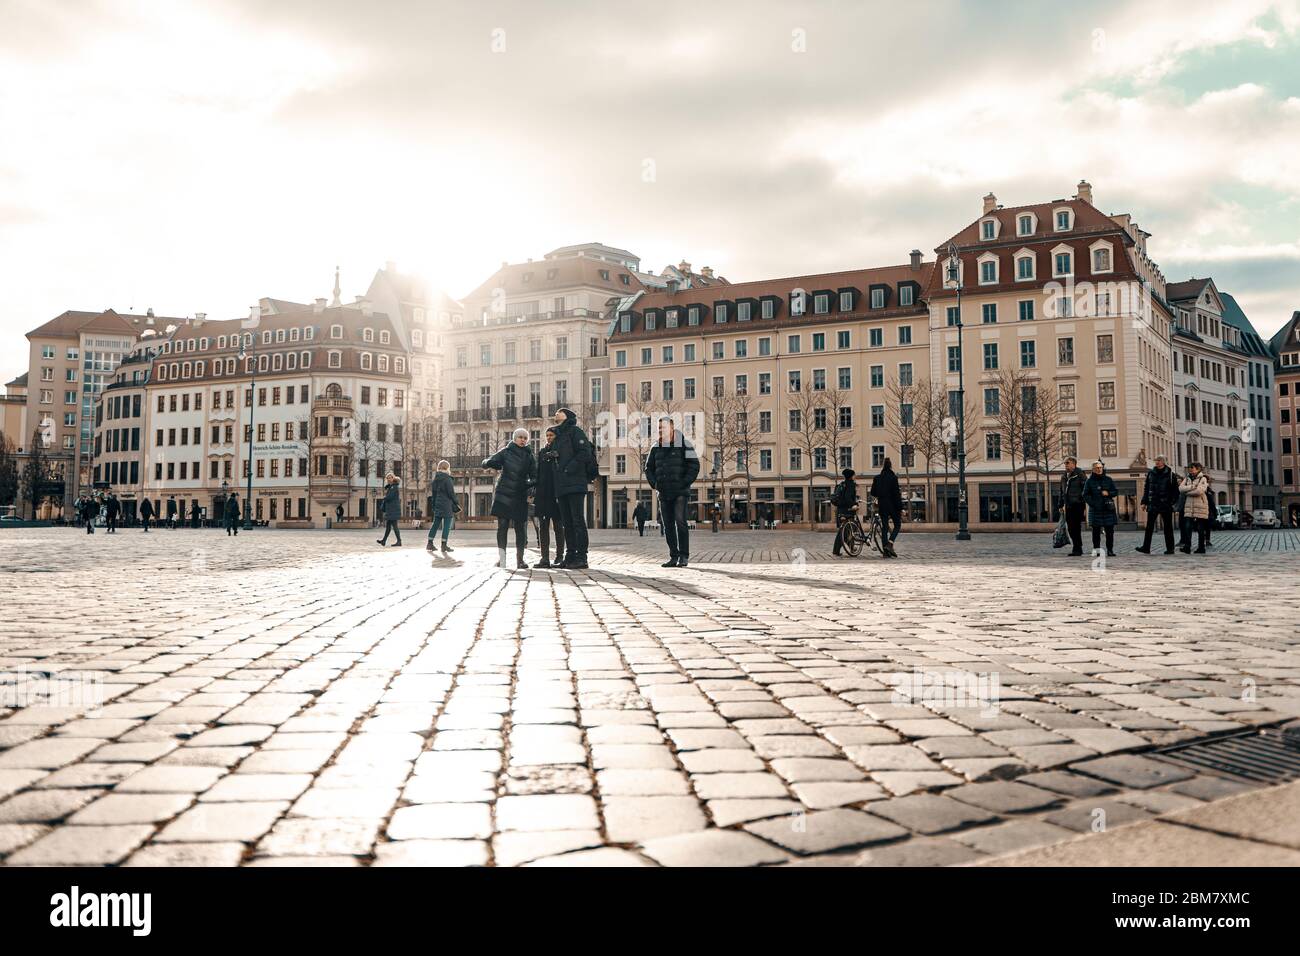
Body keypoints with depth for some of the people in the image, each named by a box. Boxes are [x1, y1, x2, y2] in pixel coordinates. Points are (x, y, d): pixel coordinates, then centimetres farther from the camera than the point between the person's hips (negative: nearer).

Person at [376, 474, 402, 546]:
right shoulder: (389, 487, 18)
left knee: (394, 525, -9)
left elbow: (389, 497, -17)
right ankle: (384, 541, 17)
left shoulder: (394, 487, -11)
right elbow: (386, 498, 18)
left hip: (393, 509, -9)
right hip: (389, 510, 9)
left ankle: (399, 541, -7)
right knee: (388, 525, 12)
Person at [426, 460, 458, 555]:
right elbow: (451, 493, -12)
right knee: (447, 525, -3)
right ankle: (444, 545, -5)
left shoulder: (435, 479, 11)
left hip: (438, 505, 7)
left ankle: (430, 543, 13)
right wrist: (457, 504, -2)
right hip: (447, 506, -7)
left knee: (435, 524, 13)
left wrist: (433, 505, 21)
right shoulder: (447, 479, -11)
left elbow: (433, 494, 15)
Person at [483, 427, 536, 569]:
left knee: (520, 528, -1)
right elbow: (486, 463, 0)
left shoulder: (529, 456, 10)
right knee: (502, 526, -6)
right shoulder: (506, 452, 5)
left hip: (520, 497, 2)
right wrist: (492, 463, -23)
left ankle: (519, 559, 5)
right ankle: (502, 559, -5)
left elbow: (535, 477, 8)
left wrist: (529, 483, -14)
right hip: (503, 495, -2)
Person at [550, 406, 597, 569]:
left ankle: (581, 557, -10)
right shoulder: (558, 435, 25)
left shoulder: (575, 431, 0)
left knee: (578, 521, -9)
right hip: (561, 486, 9)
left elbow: (585, 453, -13)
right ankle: (570, 556, 12)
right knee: (567, 523, 9)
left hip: (575, 484, -9)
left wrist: (569, 469, -17)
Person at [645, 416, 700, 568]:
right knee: (668, 526, 4)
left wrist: (684, 483, -11)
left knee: (680, 521, -15)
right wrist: (654, 484, 6)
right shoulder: (656, 448, 11)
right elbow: (648, 468, 20)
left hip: (680, 493, -5)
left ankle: (684, 556, -10)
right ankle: (673, 557, 10)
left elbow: (694, 466, -5)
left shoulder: (684, 444, -3)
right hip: (664, 493, 5)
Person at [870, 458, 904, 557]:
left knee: (884, 527, 8)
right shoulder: (893, 478, -9)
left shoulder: (876, 478, 3)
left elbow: (873, 493, 7)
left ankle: (886, 551, 4)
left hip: (882, 505, 4)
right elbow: (896, 494, -11)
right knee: (897, 525, 10)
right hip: (893, 505, -4)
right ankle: (890, 544, -12)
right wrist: (901, 508, -8)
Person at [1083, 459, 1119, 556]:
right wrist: (1093, 504, -11)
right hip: (1095, 510, -2)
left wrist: (1108, 493, -8)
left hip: (1108, 509, 2)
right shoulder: (1089, 481, 3)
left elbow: (1116, 492, 12)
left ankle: (1110, 550, 6)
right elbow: (1085, 495, 1)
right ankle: (1096, 549, 5)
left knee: (1110, 531, 1)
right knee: (1096, 531, 0)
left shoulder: (1108, 479, 9)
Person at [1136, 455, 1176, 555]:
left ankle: (1170, 548, 11)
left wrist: (1173, 501, -10)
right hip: (1153, 504, 3)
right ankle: (1146, 547, -4)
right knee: (1149, 526, -2)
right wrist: (1144, 502, 7)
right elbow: (1146, 488, 12)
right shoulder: (1151, 473, 9)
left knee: (1168, 527, 5)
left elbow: (1175, 490, 0)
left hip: (1166, 504, -3)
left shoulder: (1170, 474, -1)